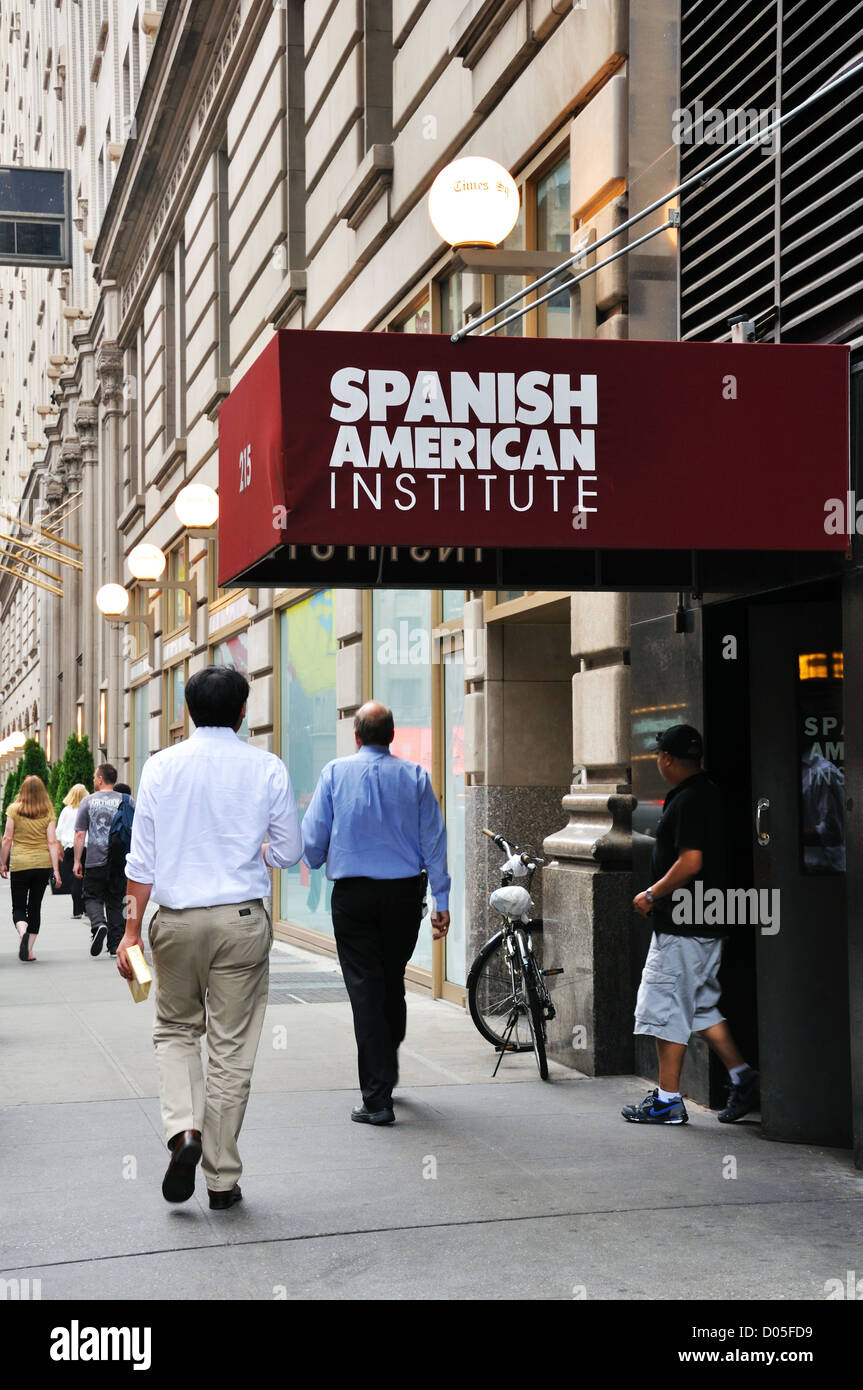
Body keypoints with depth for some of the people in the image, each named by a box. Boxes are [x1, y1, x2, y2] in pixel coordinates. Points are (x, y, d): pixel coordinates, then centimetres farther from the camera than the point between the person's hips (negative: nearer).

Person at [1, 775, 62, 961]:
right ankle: (29, 949, 11)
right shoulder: (48, 813, -1)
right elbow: (52, 843, -4)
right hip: (43, 863, 2)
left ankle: (23, 932, -24)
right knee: (35, 907, 13)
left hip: (19, 863, -2)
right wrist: (56, 870, -3)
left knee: (18, 908, 7)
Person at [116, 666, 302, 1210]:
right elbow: (290, 852, 2)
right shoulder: (267, 769, -3)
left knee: (176, 1030, 20)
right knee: (232, 1048, 7)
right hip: (242, 919, -1)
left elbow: (142, 858, -1)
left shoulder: (161, 767, -1)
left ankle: (184, 1130, -4)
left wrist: (132, 930, 2)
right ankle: (223, 1179, 12)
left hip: (176, 920, 1)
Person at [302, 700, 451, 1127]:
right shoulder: (415, 776, 2)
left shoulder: (335, 773, -2)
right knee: (393, 984, 19)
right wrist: (441, 903, 4)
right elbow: (434, 842, 1)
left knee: (365, 991, -1)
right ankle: (386, 1072, 34)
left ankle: (377, 1098, -6)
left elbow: (312, 838, -1)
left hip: (353, 895, -2)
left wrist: (317, 862, 22)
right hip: (405, 893, 2)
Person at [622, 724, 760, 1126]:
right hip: (704, 923, 10)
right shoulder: (706, 794, 13)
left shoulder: (689, 801, -18)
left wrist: (651, 895, -13)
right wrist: (658, 895, 20)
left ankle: (667, 1100, 3)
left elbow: (690, 863, -25)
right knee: (700, 1006, 16)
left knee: (665, 1008, -3)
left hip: (682, 926, -10)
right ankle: (743, 1078, 15)